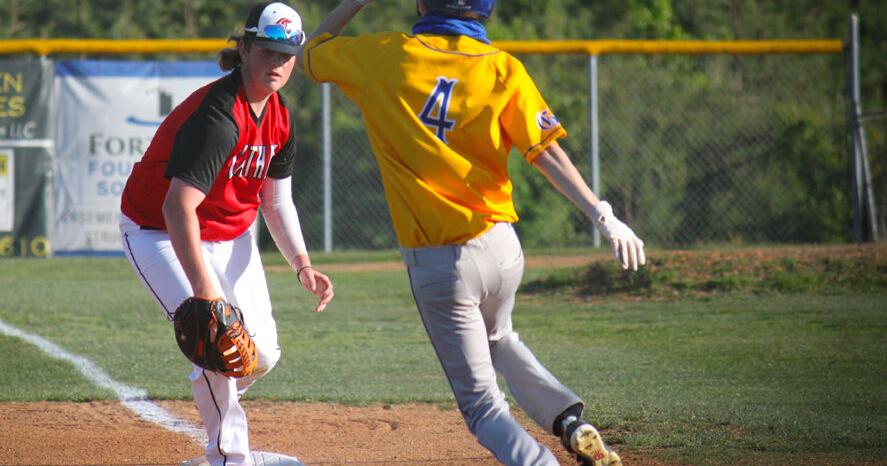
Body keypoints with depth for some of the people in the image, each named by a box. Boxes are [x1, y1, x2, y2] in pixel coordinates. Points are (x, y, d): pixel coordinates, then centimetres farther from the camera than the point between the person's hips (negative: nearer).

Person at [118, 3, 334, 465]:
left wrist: (302, 265, -6)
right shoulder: (219, 115, -31)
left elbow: (277, 201, 8)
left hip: (231, 235, 8)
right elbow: (177, 206, -39)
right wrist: (203, 288, -47)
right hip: (158, 233, -8)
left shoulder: (280, 119, -4)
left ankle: (215, 406, 38)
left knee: (262, 353, 6)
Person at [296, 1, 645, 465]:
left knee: (481, 402, 4)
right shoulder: (502, 68, -3)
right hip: (501, 249, 3)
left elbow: (309, 53, 14)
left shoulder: (381, 55, -5)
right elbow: (546, 153, -12)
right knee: (499, 339, 33)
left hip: (435, 264, -3)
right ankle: (571, 423, 12)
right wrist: (602, 215, -15)